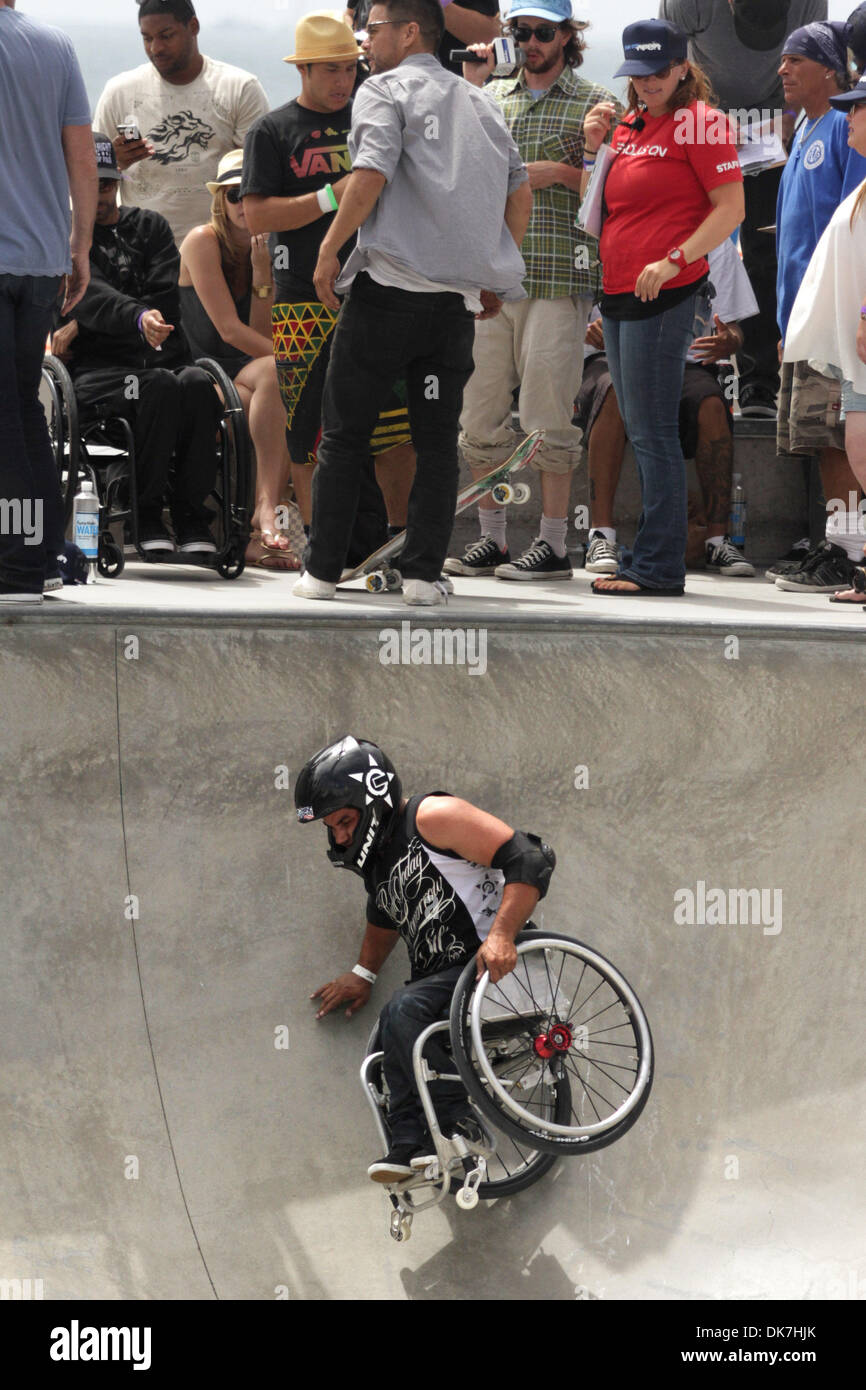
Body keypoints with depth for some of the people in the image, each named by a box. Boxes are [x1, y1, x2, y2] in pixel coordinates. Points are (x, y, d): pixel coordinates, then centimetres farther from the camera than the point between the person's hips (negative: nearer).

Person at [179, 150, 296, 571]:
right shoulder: (203, 241, -6)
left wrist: (263, 272, -12)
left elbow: (262, 335, -1)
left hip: (249, 375, 4)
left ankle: (260, 534, -35)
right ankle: (267, 507, -44)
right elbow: (228, 330, -15)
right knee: (278, 373, -35)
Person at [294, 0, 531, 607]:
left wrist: (329, 249, -7)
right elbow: (519, 191, 15)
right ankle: (424, 575, 2)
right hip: (456, 302, 5)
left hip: (387, 288, -5)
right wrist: (497, 277, 21)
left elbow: (370, 175, -15)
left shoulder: (386, 91, -1)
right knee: (438, 441, 8)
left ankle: (323, 571, 6)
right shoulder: (478, 102, 17)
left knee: (343, 436, 5)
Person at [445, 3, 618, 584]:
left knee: (546, 416, -5)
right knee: (480, 413, 7)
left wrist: (560, 172, -10)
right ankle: (492, 539, 16)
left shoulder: (594, 104, 4)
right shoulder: (491, 96, 16)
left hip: (558, 276, -5)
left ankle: (553, 545, 1)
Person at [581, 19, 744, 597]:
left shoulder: (697, 121, -7)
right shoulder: (629, 123, 16)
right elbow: (603, 205, 22)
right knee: (640, 434, 13)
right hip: (618, 291, 9)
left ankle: (659, 567, -4)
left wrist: (674, 260, -20)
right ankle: (651, 557, 19)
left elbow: (731, 208, -12)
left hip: (665, 293, -9)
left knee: (653, 434, -7)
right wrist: (593, 144, 7)